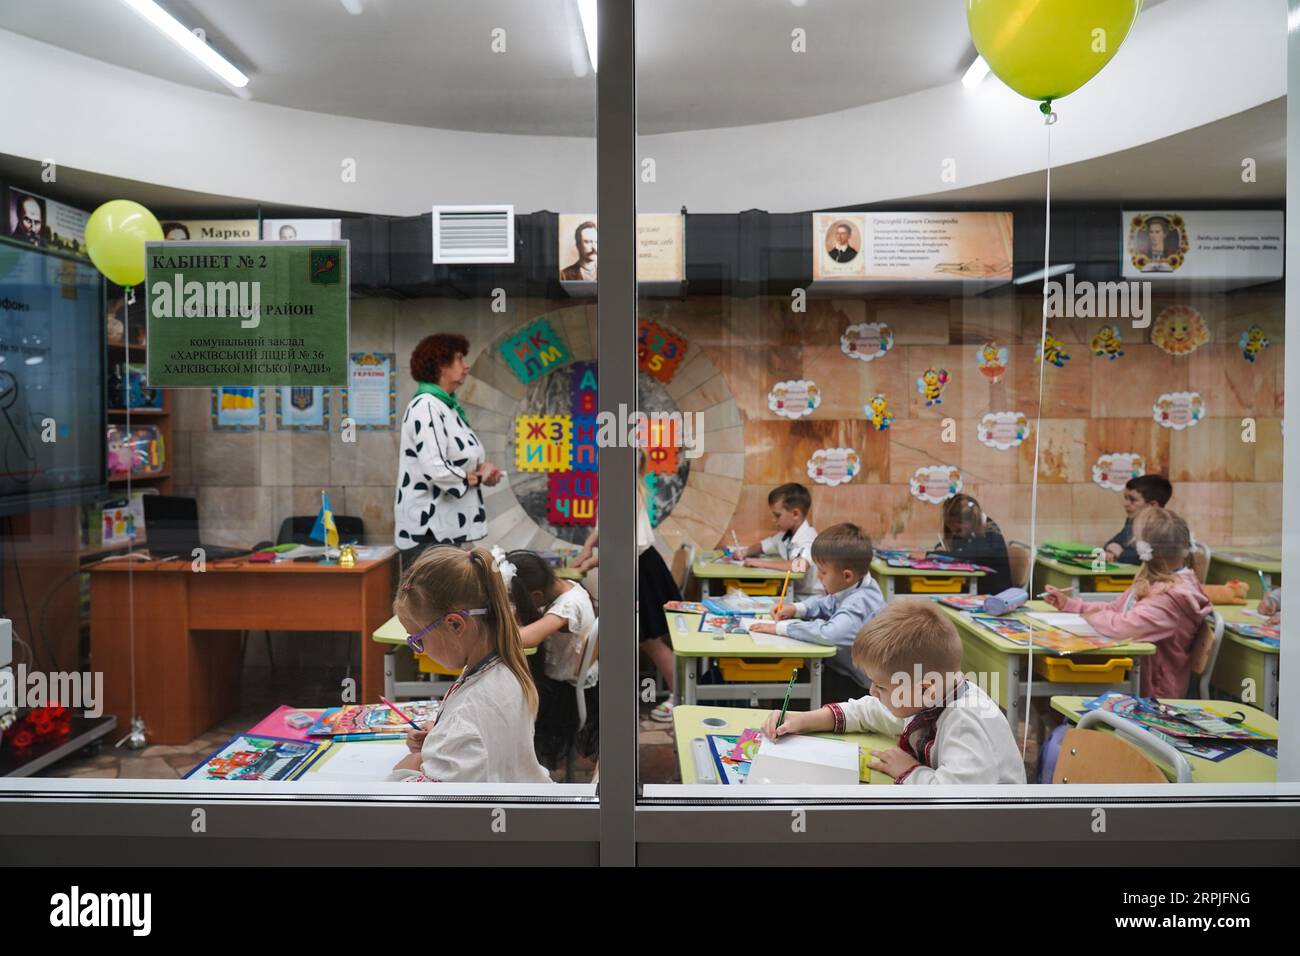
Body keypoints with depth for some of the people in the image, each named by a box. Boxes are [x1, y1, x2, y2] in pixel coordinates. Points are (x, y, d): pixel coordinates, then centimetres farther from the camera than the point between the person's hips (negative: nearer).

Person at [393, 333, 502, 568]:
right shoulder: (425, 407, -15)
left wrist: (481, 468, 3)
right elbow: (434, 470, -25)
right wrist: (477, 478, -9)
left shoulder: (448, 406, 14)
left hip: (447, 527, 10)